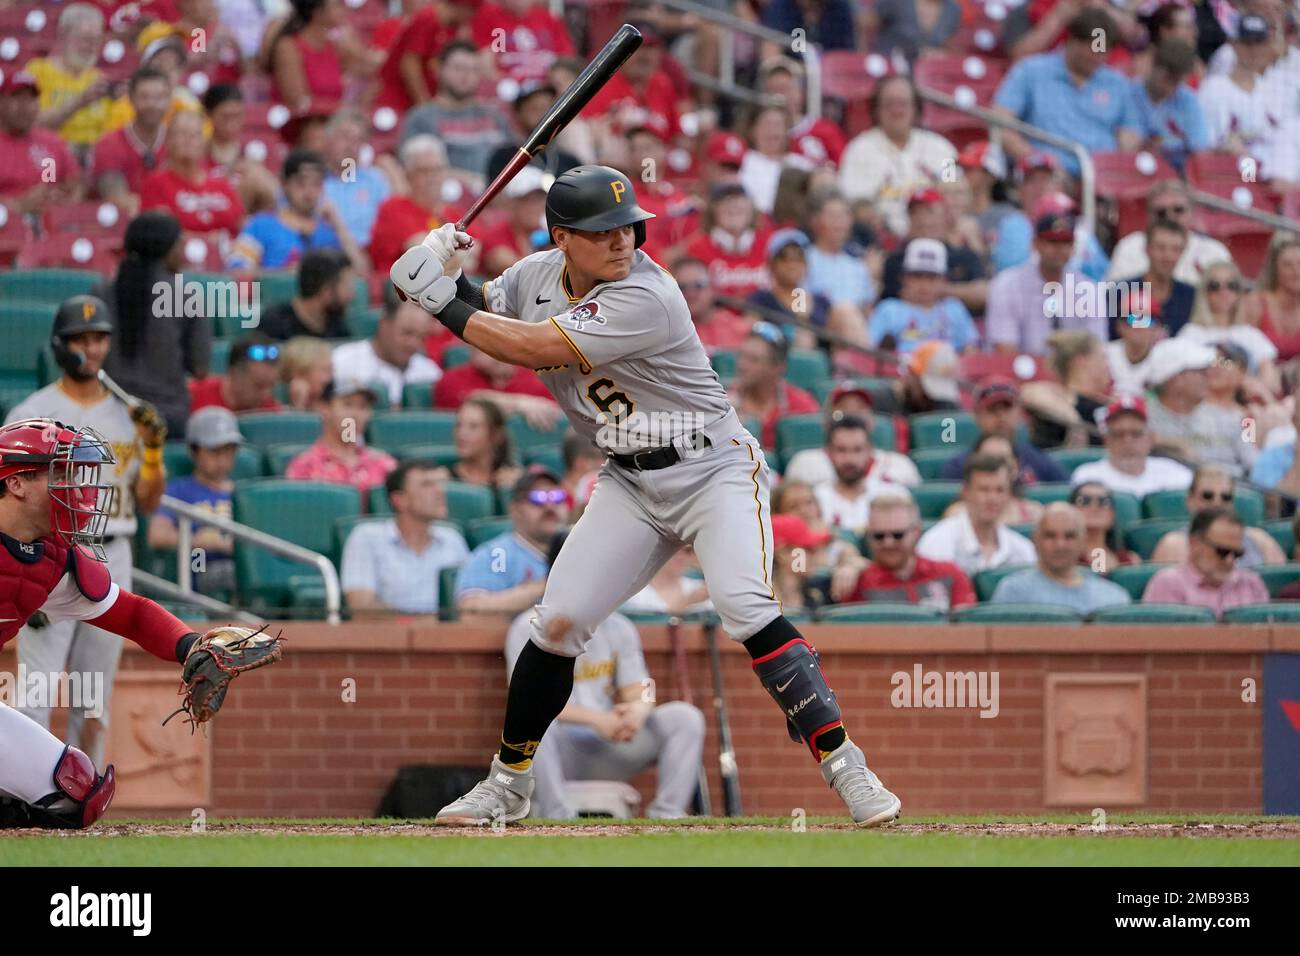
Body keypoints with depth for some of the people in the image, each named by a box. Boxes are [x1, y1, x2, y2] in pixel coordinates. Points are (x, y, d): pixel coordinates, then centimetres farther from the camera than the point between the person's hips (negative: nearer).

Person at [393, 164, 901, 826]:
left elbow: (536, 348, -27)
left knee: (744, 608, -27)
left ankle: (845, 768, -26)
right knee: (557, 624, -1)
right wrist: (450, 281, -9)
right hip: (631, 484, 7)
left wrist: (444, 304, -20)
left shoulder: (645, 299, -25)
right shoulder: (537, 275, -1)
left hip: (714, 468, -7)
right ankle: (507, 784, 17)